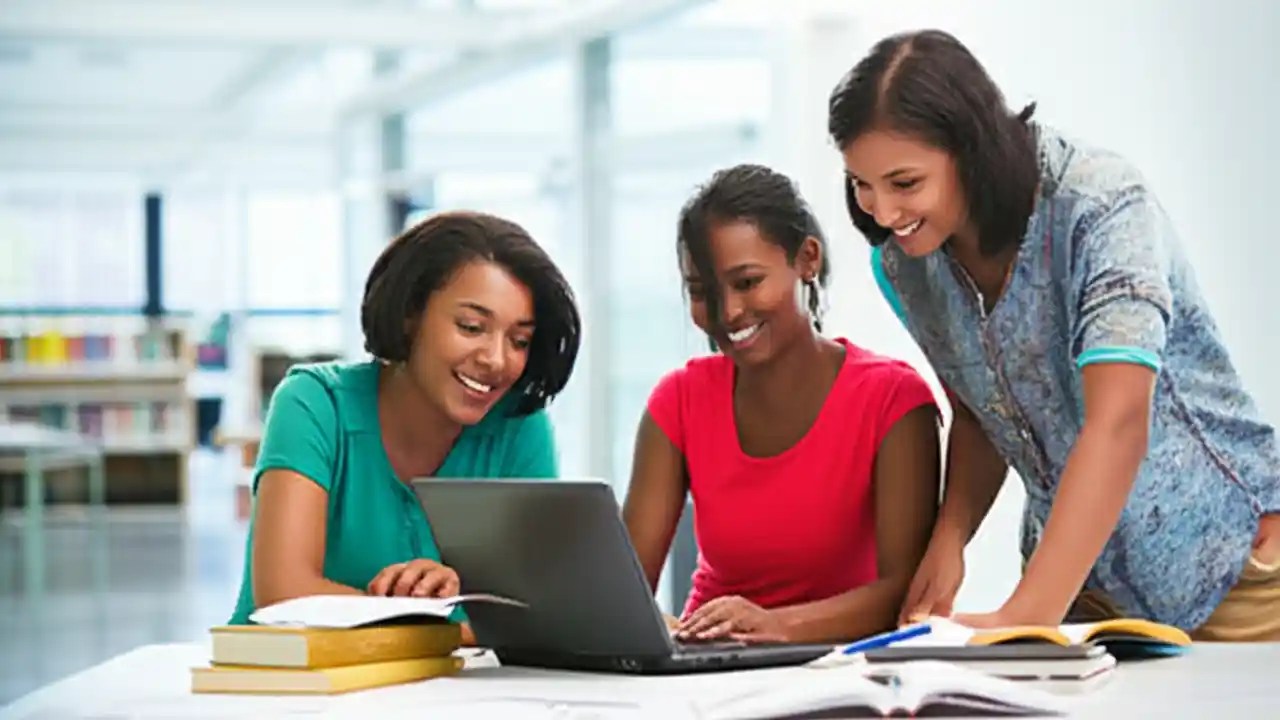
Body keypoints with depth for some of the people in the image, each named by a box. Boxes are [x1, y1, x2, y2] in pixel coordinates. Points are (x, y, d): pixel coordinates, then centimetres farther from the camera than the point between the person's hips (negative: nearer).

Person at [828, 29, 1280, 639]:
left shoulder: (1100, 206, -24)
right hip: (1074, 570, 5)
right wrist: (949, 537, -11)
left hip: (1230, 561, -5)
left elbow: (1116, 423, -34)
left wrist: (1022, 617, -41)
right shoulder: (903, 263, -5)